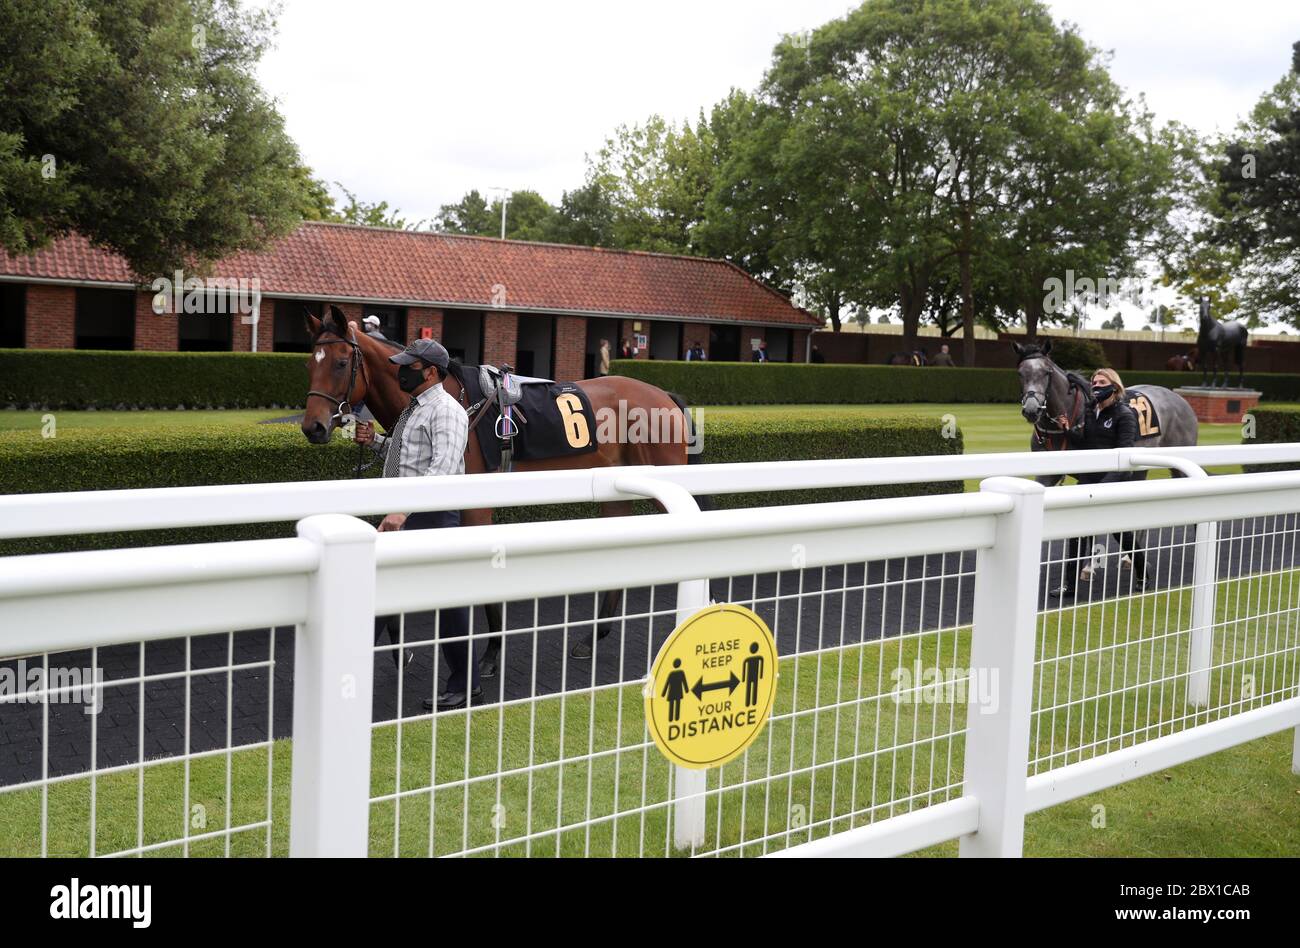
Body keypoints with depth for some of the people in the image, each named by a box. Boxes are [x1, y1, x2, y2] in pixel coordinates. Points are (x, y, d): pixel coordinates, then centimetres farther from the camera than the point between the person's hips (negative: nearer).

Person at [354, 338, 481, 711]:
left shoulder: (447, 412, -14)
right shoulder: (413, 410, 16)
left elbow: (443, 470, -26)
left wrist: (403, 510, -34)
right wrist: (375, 441, 9)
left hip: (432, 518, -9)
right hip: (402, 516, 10)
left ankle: (465, 685, 10)